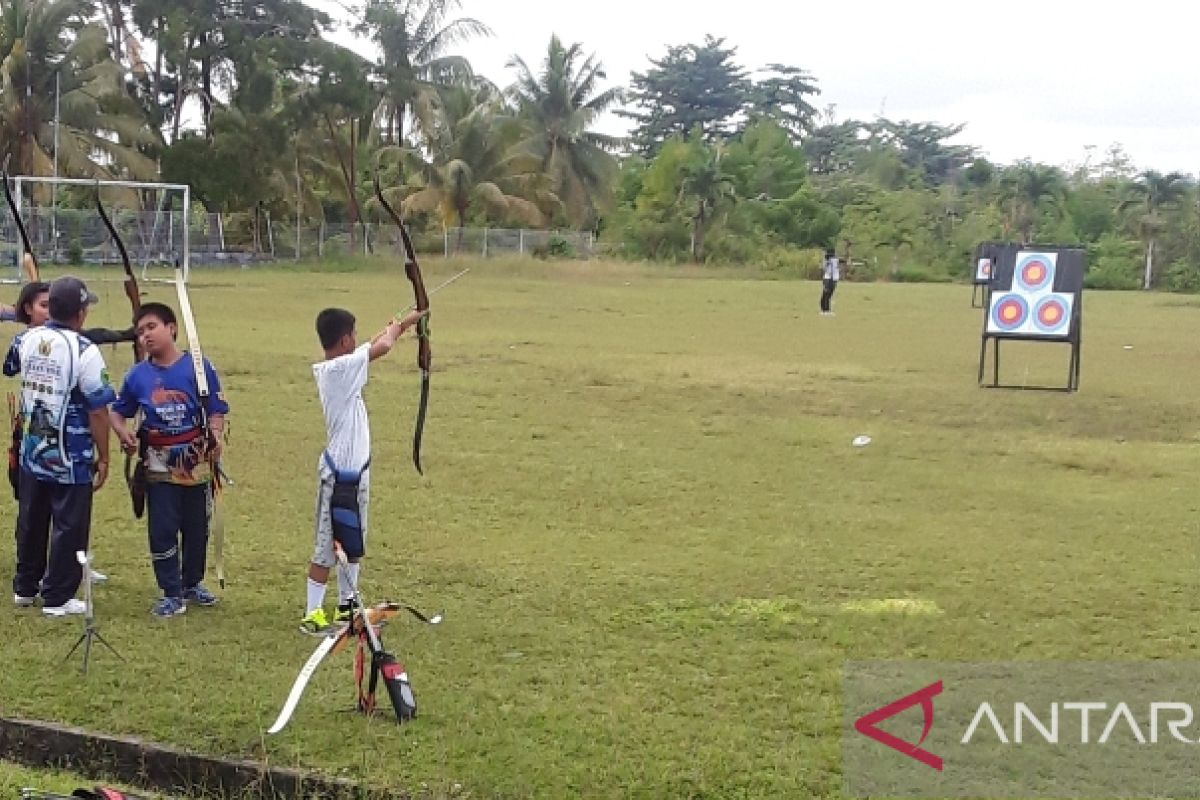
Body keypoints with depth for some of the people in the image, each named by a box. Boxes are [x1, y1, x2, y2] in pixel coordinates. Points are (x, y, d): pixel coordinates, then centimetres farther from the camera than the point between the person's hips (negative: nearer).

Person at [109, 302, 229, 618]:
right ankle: (172, 594, 11)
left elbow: (216, 410, -5)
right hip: (158, 464, 1)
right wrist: (124, 432, -9)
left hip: (196, 460, -1)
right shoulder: (137, 375, 0)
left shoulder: (199, 367, -7)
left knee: (197, 527, 12)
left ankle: (193, 583, 32)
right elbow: (118, 412, 11)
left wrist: (215, 436, -22)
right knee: (162, 529, 1)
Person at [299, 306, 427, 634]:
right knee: (326, 546, -3)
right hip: (339, 474, -10)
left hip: (353, 470, 10)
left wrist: (405, 322, 22)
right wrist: (395, 327, 1)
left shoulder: (332, 369, 8)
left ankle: (346, 606, 28)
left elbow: (373, 345, 20)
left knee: (353, 544, 18)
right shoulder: (340, 369, -19)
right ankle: (312, 613, 2)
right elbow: (383, 346, -22)